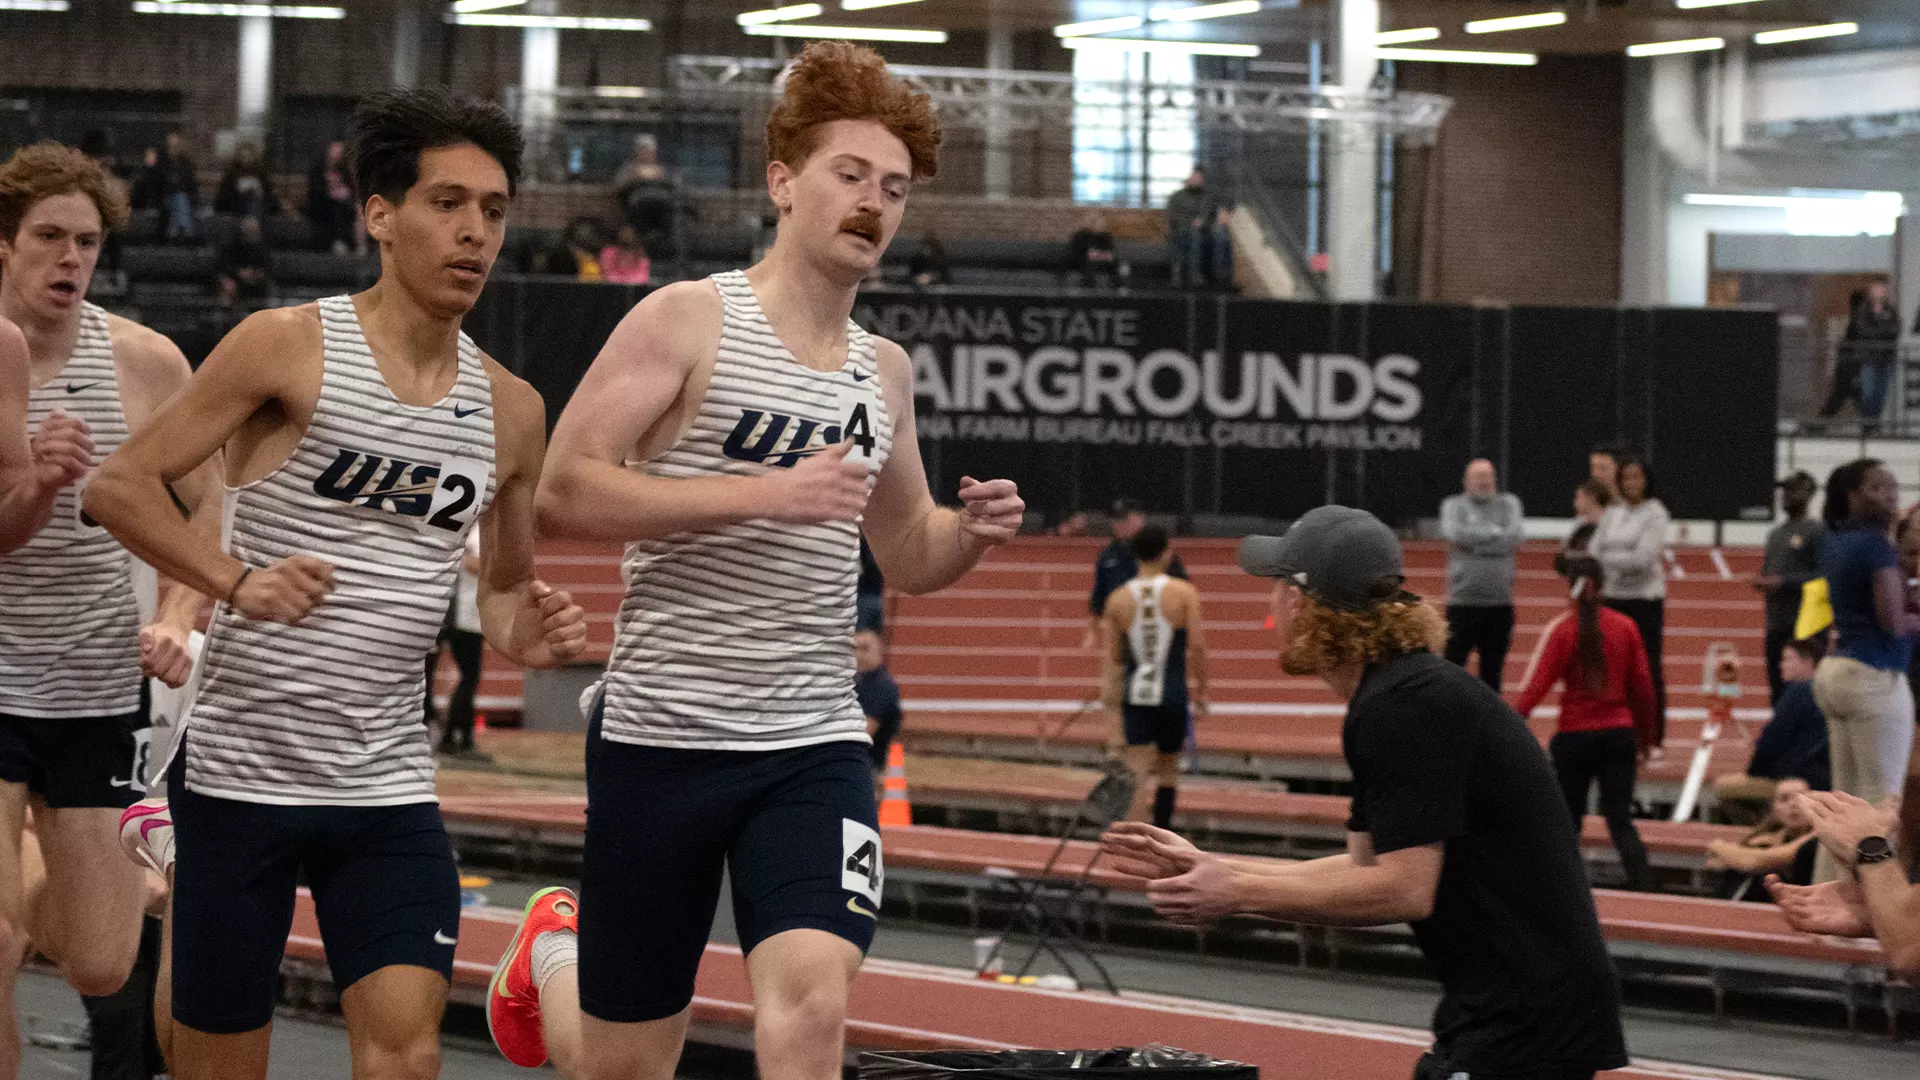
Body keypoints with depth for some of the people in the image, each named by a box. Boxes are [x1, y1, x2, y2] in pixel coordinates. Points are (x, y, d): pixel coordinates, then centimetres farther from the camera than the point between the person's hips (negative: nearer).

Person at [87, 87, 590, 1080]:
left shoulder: (510, 411, 8)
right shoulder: (289, 346, -7)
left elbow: (507, 584, 21)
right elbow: (120, 486, -6)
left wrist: (523, 632, -2)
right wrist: (238, 582, -19)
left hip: (388, 783, 3)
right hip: (241, 764, -3)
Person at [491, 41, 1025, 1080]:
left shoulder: (884, 372, 12)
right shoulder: (688, 321, -5)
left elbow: (905, 556, 25)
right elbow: (563, 491, -15)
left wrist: (967, 534, 1)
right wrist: (765, 493, -22)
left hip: (816, 744, 4)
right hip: (663, 734, -3)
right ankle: (551, 951, 45)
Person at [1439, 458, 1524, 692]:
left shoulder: (1509, 504, 11)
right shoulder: (1454, 505, 4)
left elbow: (1517, 534, -6)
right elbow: (1454, 533, -15)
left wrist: (1475, 538, -8)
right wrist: (1495, 533, -6)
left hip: (1500, 603, 3)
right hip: (1463, 601, -3)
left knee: (1492, 670, 10)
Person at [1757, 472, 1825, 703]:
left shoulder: (1817, 532, -5)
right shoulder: (1775, 533, 20)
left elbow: (1822, 577, -13)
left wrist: (1783, 582, -17)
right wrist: (1762, 582, 4)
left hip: (1804, 625, -8)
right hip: (1776, 623, 8)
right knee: (1777, 687, 10)